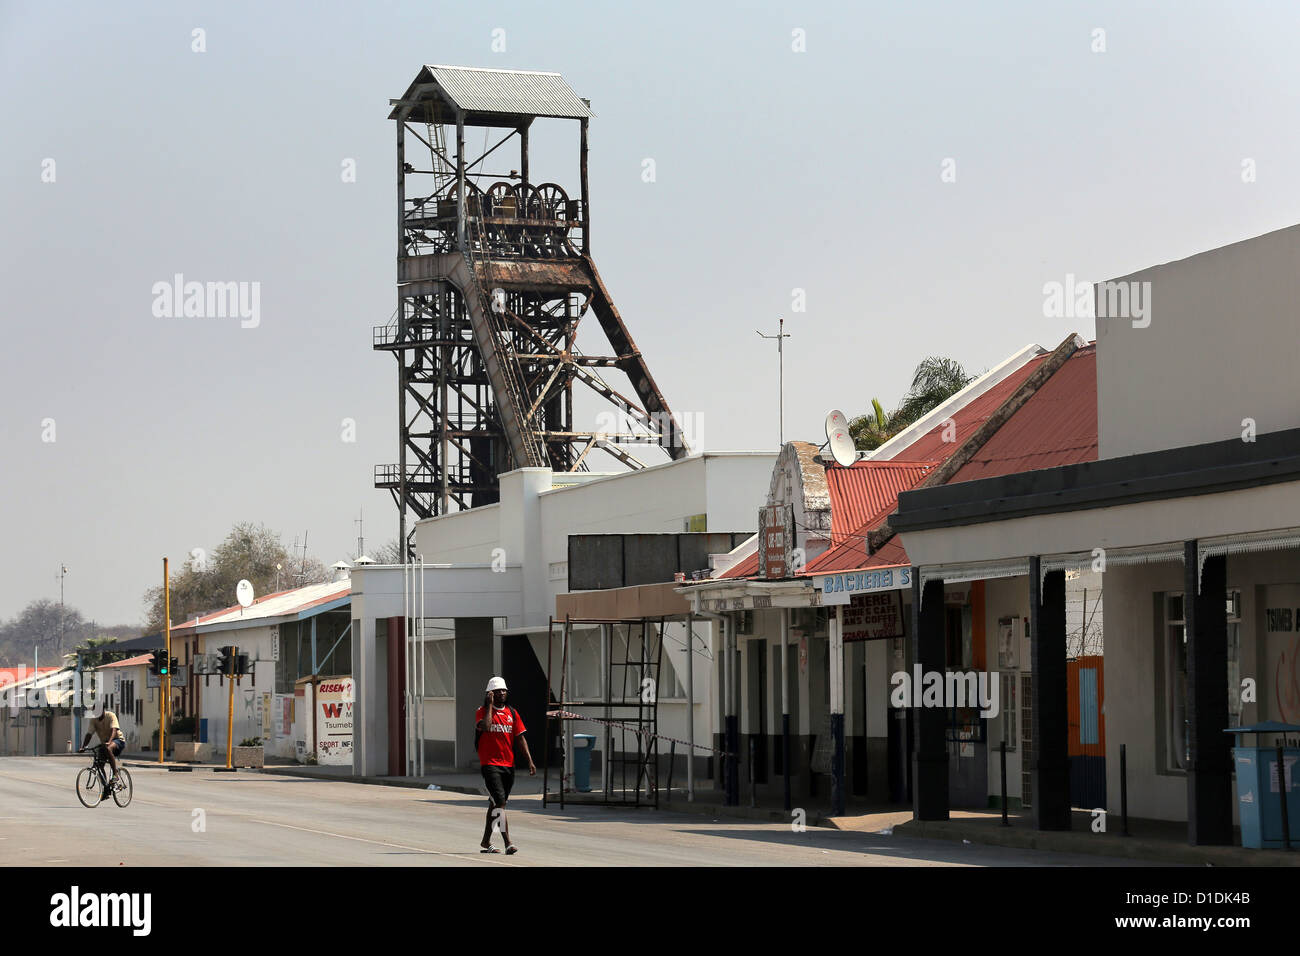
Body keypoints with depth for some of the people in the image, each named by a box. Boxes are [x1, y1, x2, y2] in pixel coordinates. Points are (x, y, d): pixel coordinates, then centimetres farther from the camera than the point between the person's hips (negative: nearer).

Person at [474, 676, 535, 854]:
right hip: (490, 764, -6)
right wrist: (489, 705, -13)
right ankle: (507, 842, -22)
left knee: (495, 803, 15)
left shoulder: (512, 713, 11)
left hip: (508, 765, 6)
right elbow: (485, 726, -25)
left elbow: (521, 738, 10)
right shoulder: (482, 711, -3)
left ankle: (486, 841, 27)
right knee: (500, 801, -17)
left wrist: (530, 761, 2)